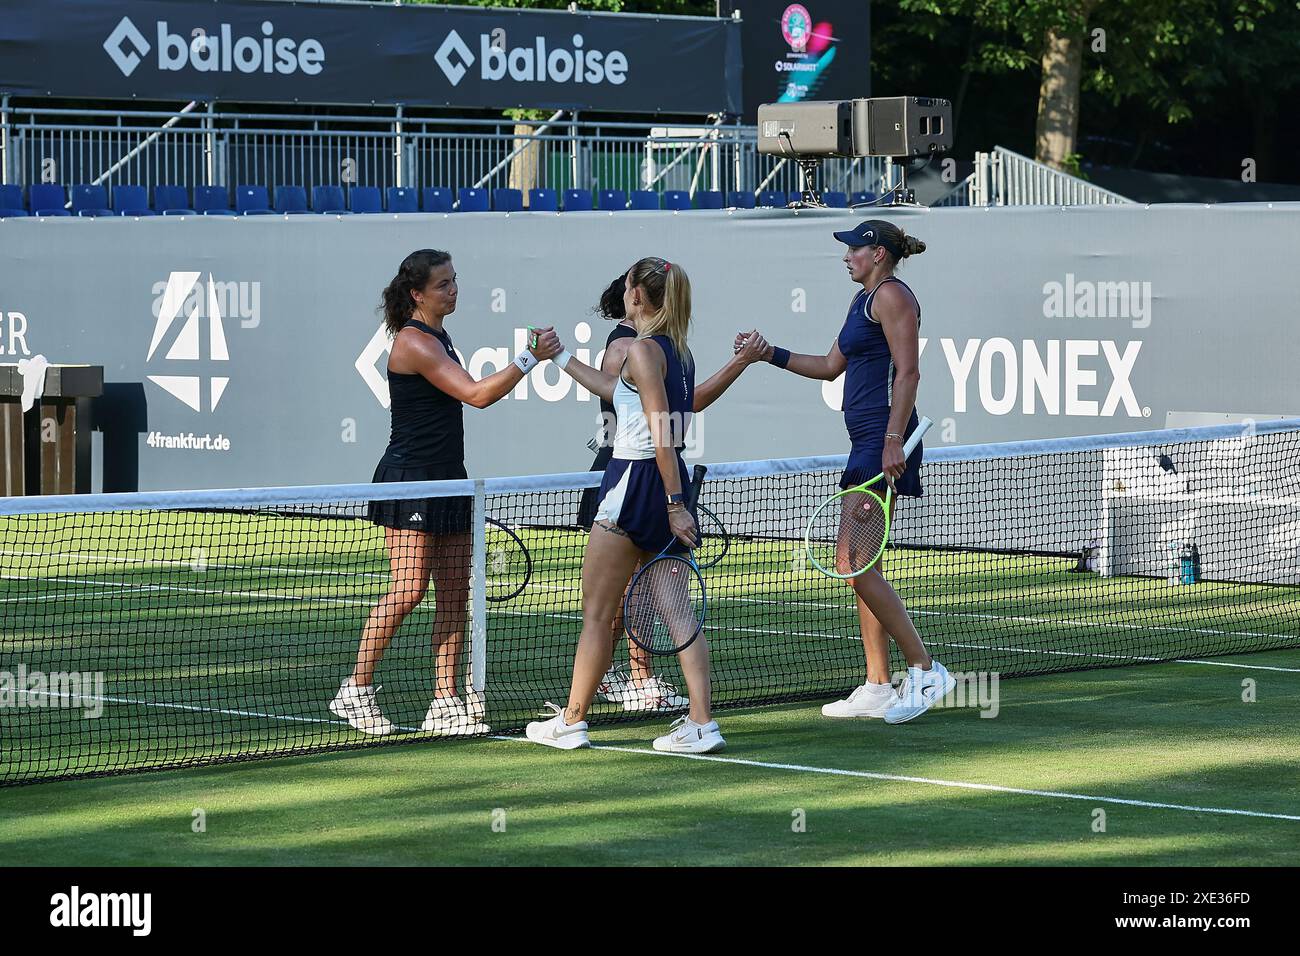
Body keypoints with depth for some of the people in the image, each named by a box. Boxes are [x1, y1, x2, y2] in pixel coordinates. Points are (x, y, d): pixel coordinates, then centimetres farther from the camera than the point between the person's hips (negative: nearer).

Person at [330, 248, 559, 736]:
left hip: (447, 479, 10)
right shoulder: (414, 342, -16)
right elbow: (477, 394, -22)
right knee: (409, 590, -12)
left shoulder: (438, 335, 15)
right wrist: (530, 358, -19)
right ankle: (355, 690, 0)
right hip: (409, 480, -9)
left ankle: (446, 701, 5)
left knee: (454, 593, 4)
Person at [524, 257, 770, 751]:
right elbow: (615, 389, 29)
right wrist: (561, 358, 40)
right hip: (671, 482, 8)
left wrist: (674, 505, -23)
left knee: (597, 613, 2)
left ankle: (571, 722, 10)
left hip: (635, 483, -8)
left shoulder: (644, 350, -14)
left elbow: (662, 434, -20)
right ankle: (702, 722, -1)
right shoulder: (679, 352, 12)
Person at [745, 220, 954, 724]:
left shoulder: (891, 295, -9)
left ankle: (925, 669, -9)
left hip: (885, 444, -11)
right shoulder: (863, 299, 21)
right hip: (866, 444, 11)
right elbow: (831, 365, 29)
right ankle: (877, 688, 11)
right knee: (863, 570, 9)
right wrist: (770, 354, 23)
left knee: (856, 566, -13)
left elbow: (908, 371, -17)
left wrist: (894, 439, -24)